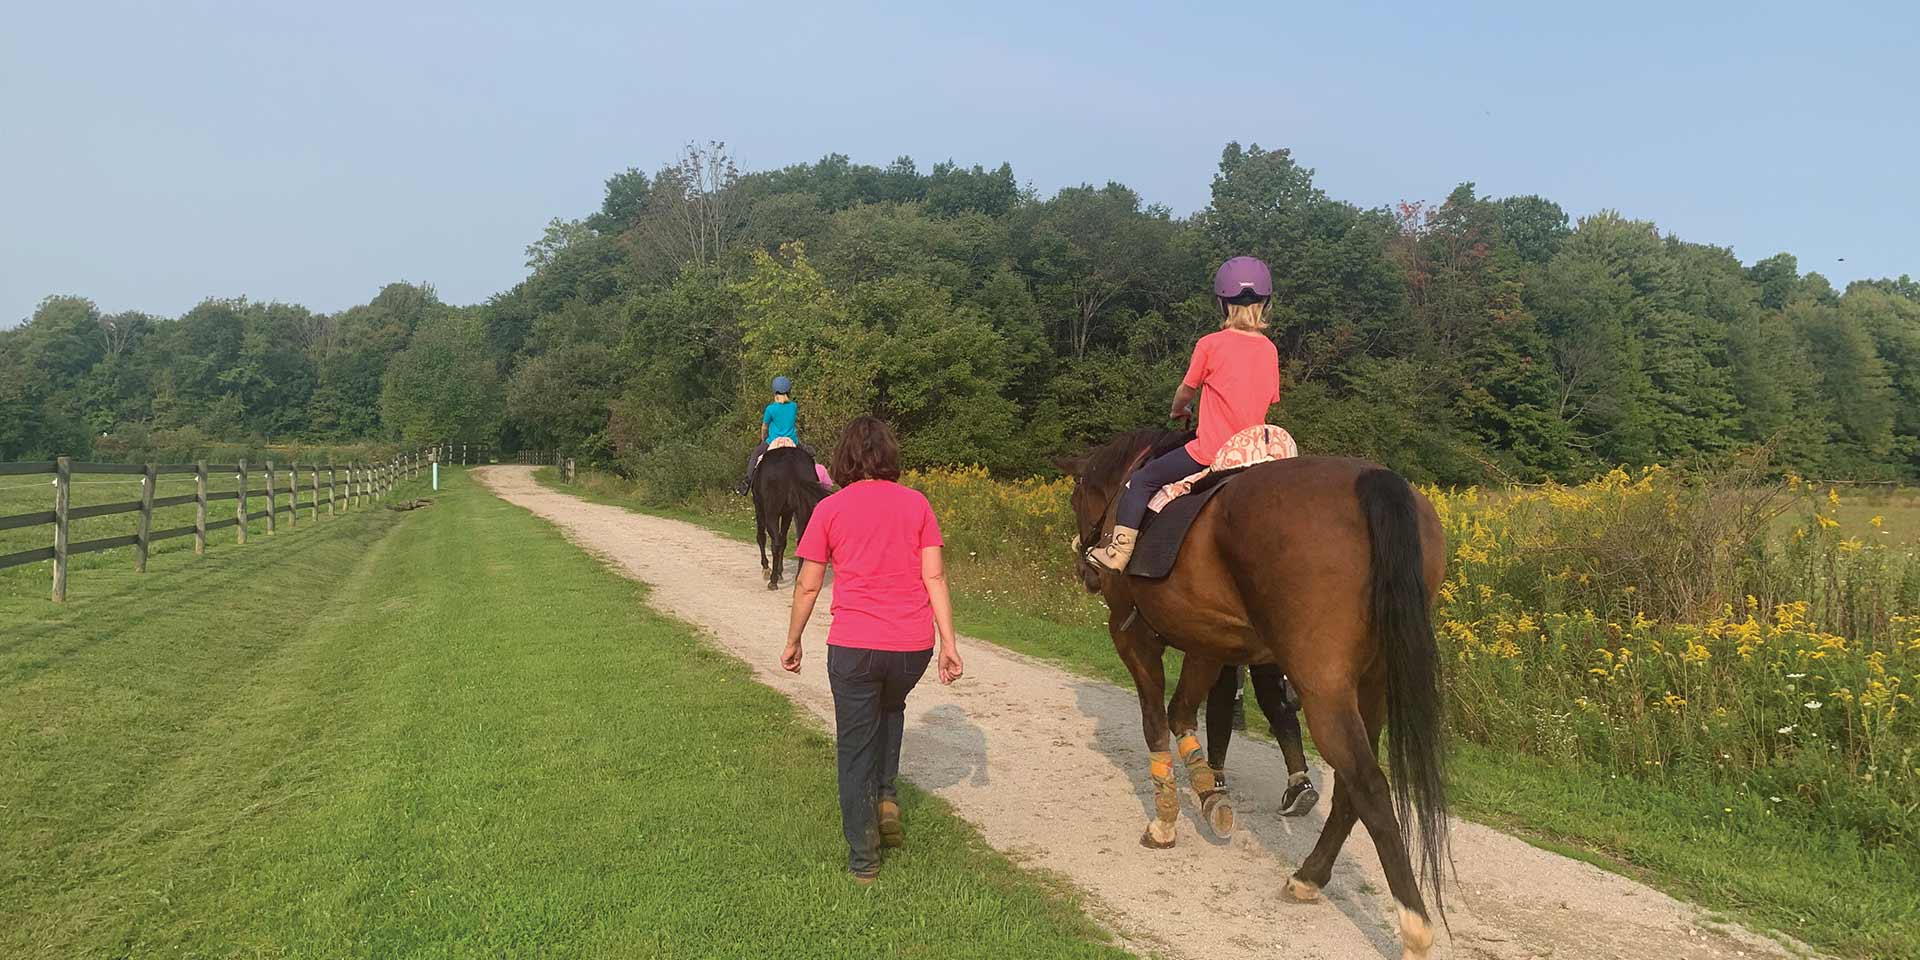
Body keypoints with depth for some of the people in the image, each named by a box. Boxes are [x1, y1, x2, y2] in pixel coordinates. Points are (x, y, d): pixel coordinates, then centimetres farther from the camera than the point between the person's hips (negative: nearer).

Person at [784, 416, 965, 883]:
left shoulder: (829, 509, 0)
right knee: (891, 707, 33)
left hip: (853, 646, -2)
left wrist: (792, 642, 14)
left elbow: (808, 585, 2)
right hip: (914, 644, 2)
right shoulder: (916, 503, 3)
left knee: (856, 748, 11)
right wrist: (949, 642, 1)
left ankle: (863, 858, 16)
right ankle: (886, 795, 20)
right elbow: (934, 576, -2)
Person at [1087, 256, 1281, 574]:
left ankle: (1118, 552, -3)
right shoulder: (1270, 350, 4)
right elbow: (1269, 400, 12)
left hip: (1210, 452, -6)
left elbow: (1185, 391, 4)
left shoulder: (1210, 344, -9)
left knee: (1141, 481, 4)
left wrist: (1178, 411, 26)